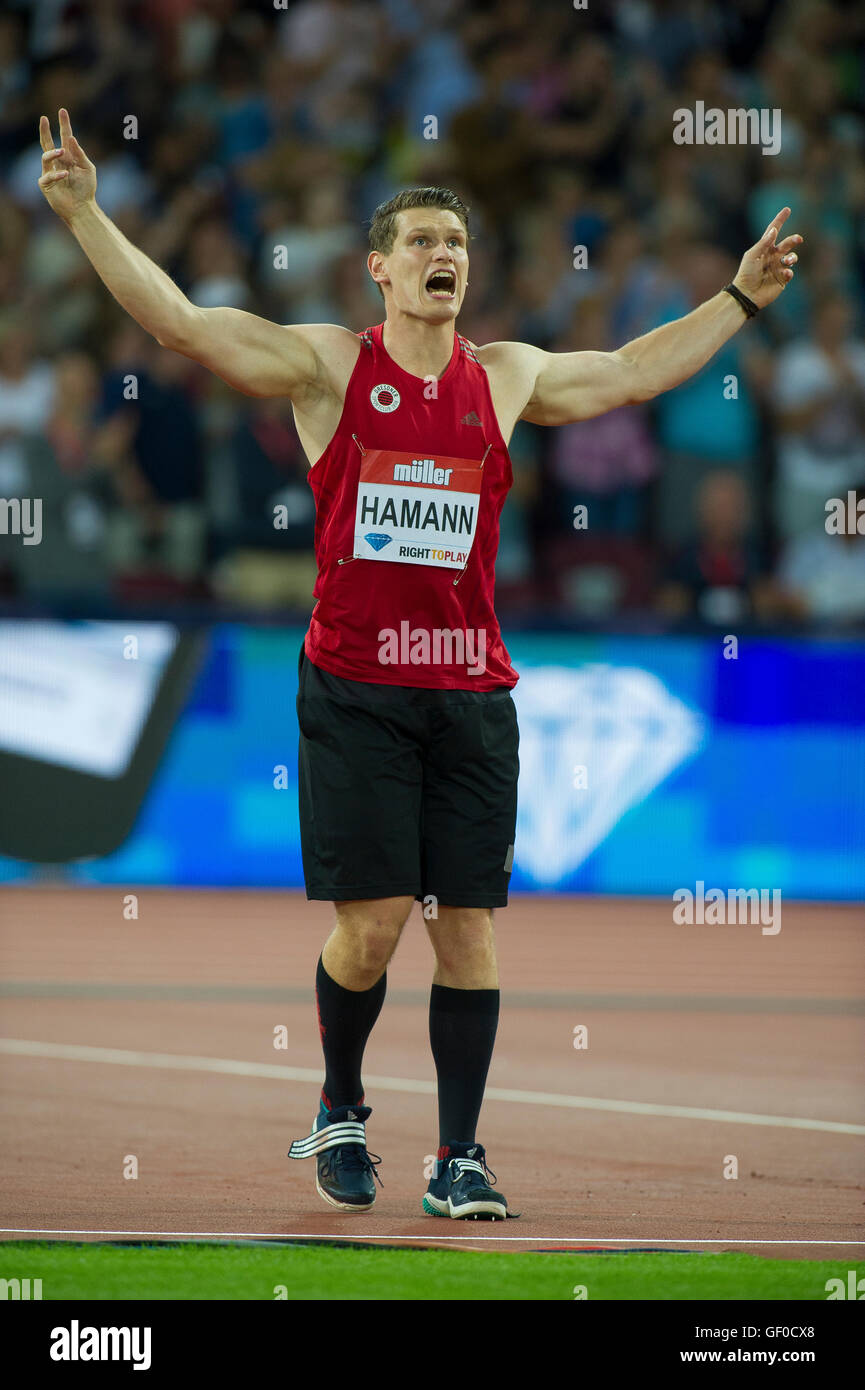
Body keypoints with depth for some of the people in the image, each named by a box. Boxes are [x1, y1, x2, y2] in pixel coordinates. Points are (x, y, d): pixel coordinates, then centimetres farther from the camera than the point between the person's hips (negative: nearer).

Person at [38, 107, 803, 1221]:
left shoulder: (507, 379, 12)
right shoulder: (327, 366, 2)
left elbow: (629, 372, 29)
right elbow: (181, 323, -3)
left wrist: (738, 300, 32)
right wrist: (85, 216, -11)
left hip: (470, 692, 3)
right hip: (354, 690, -3)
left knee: (467, 927, 0)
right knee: (372, 924, -8)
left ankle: (460, 1157, 7)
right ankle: (340, 1111, 17)